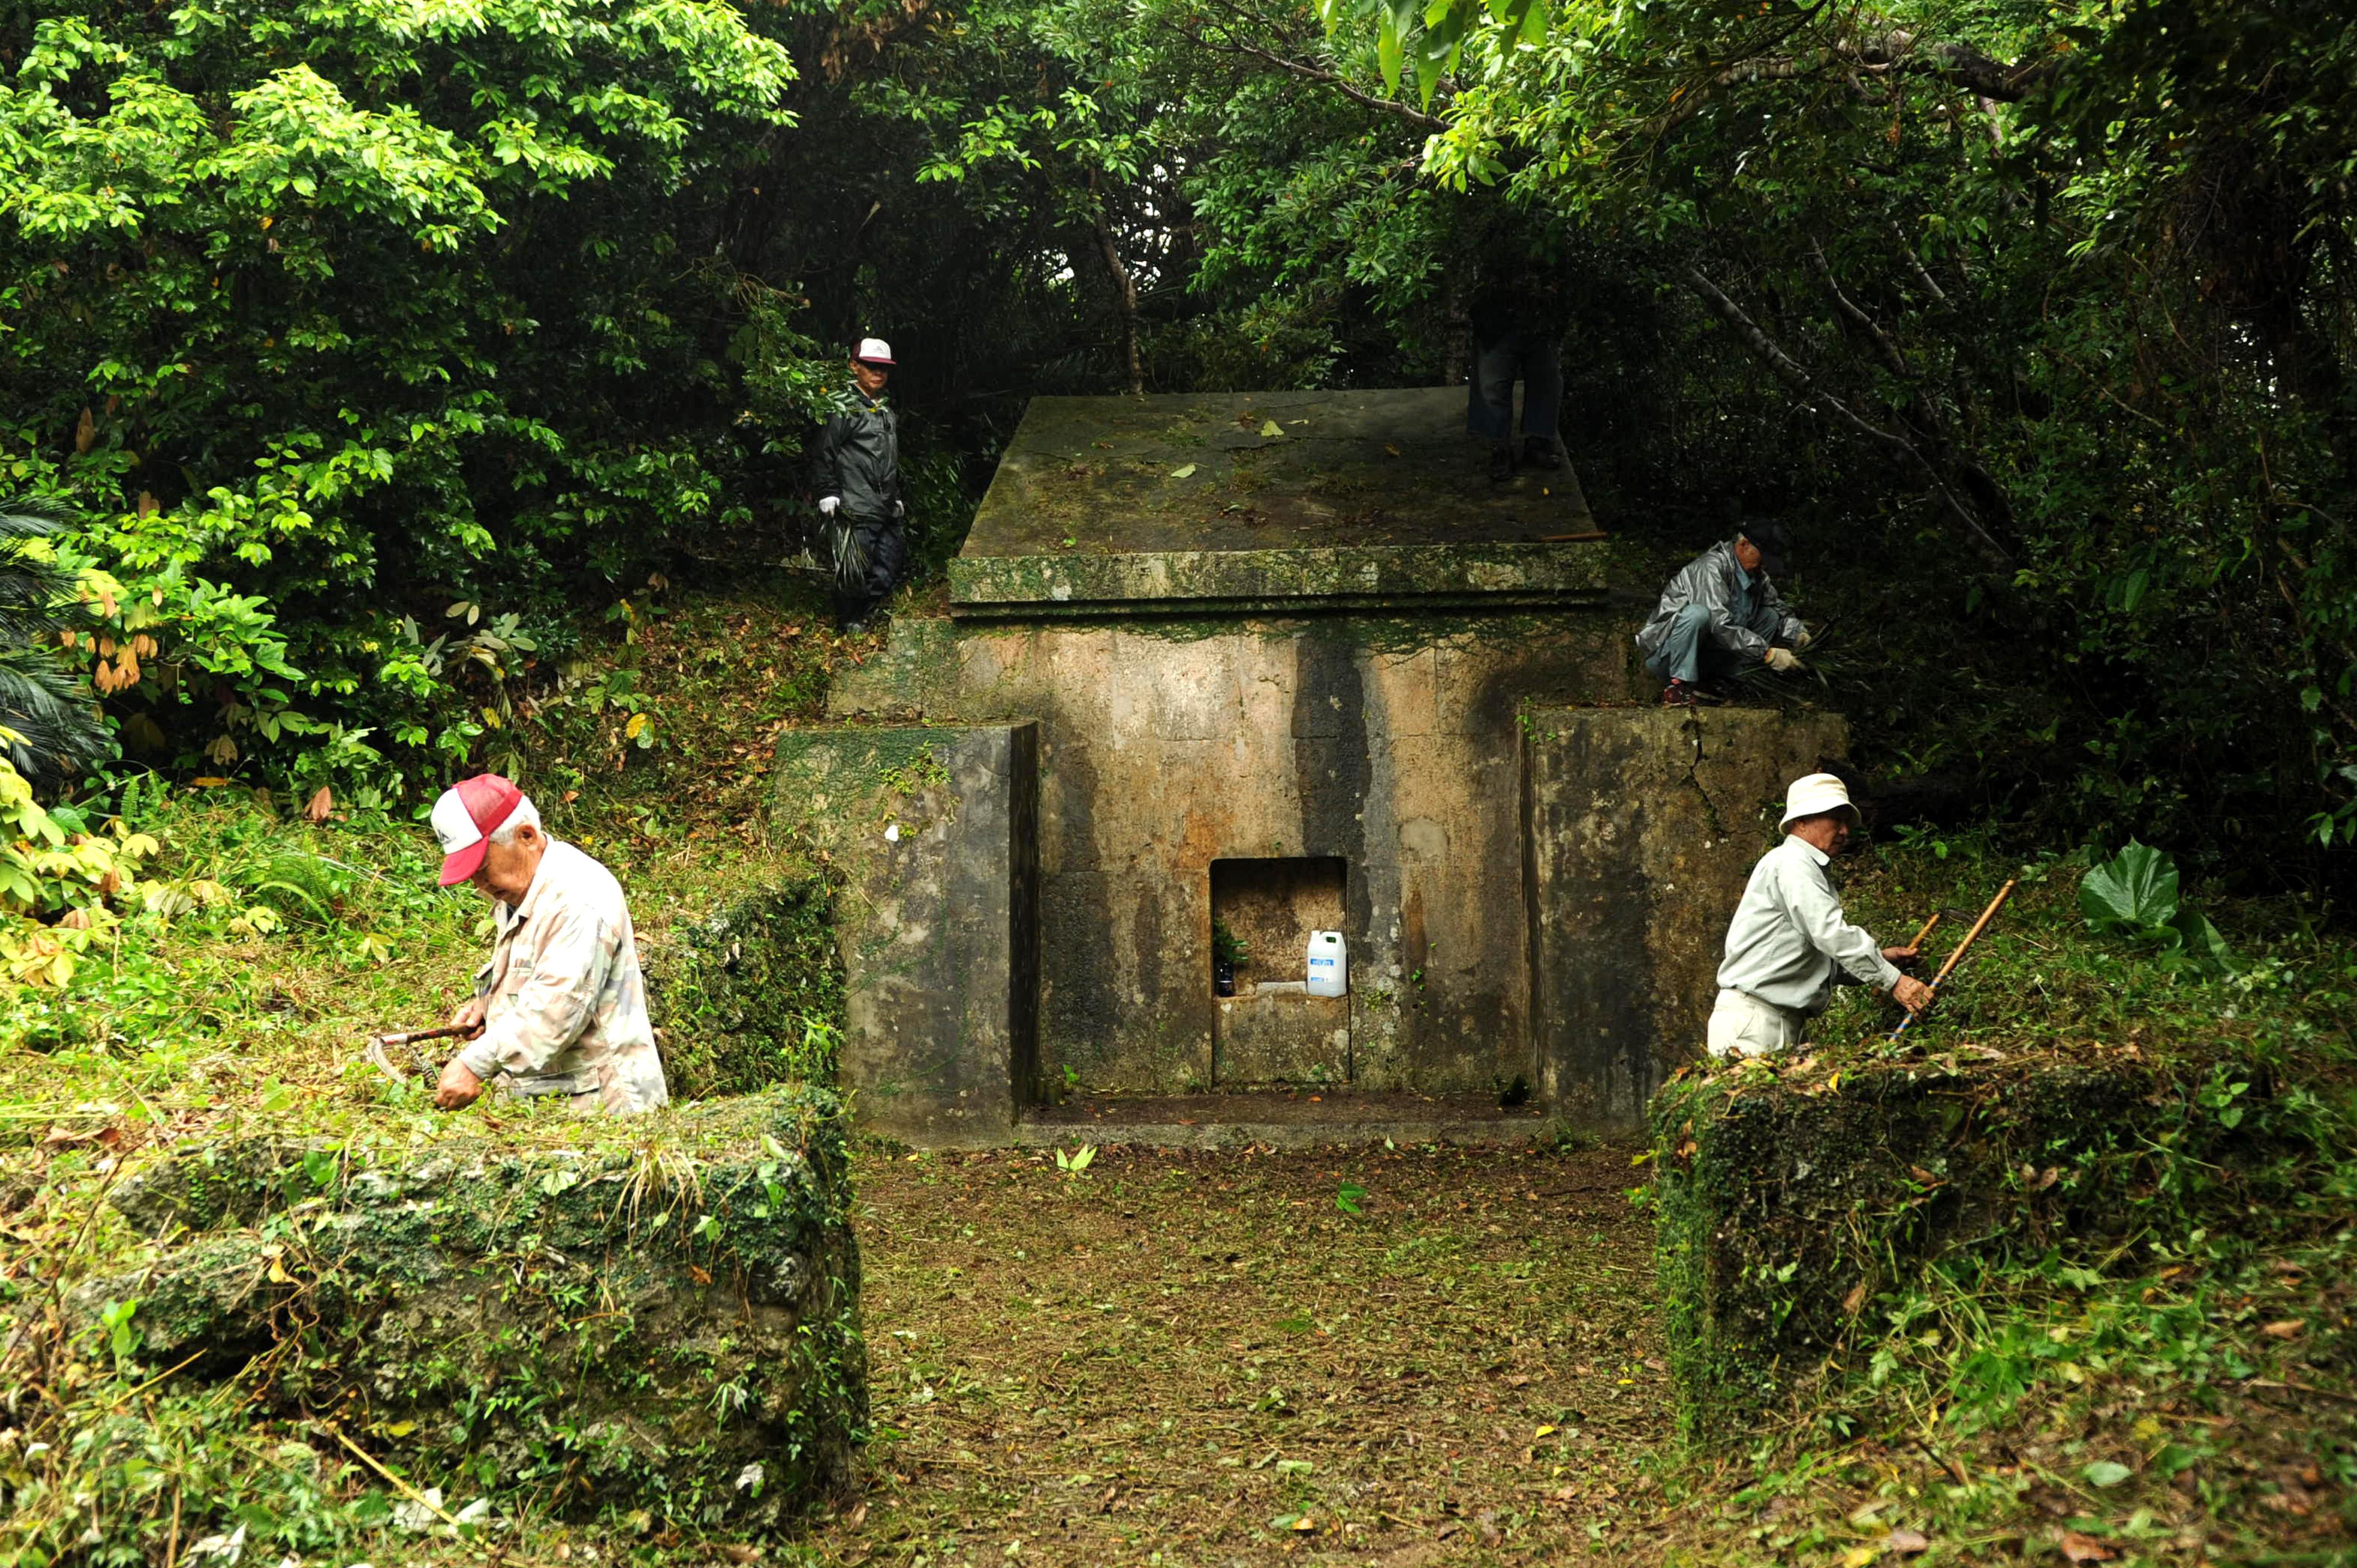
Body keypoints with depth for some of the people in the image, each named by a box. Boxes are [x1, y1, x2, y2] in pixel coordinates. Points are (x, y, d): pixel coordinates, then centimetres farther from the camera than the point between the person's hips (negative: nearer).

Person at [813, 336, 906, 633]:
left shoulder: (888, 413, 19)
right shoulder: (845, 409, -6)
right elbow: (826, 454, -8)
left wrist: (896, 498, 25)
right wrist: (828, 494, -13)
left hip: (885, 509, 8)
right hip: (855, 508, -8)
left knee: (893, 559, 7)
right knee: (854, 565, -4)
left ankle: (865, 610, 24)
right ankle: (849, 620, 12)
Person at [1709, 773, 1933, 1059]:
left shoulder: (1810, 869, 25)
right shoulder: (1791, 863, -6)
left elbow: (1826, 961, 24)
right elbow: (1832, 933, -18)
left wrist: (1879, 958, 10)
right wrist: (1892, 980, -18)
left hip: (1785, 1023, 10)